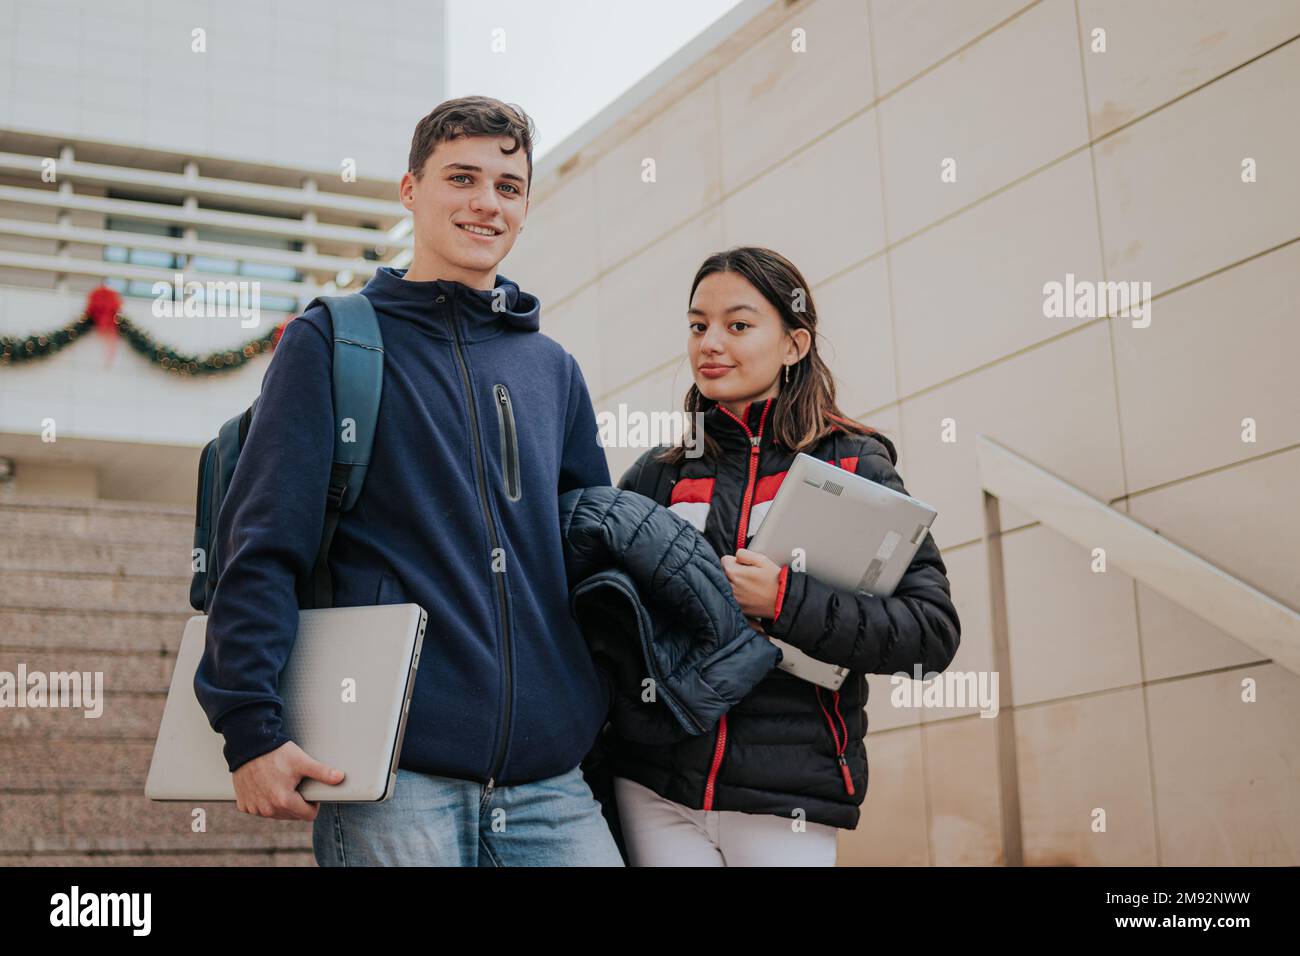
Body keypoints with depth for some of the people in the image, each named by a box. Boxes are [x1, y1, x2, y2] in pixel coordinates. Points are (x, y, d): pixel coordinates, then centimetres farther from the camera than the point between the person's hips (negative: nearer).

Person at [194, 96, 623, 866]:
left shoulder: (553, 370, 17)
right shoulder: (333, 341, 4)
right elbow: (262, 546, -3)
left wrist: (600, 715, 11)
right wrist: (251, 728, -12)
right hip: (393, 773, -4)